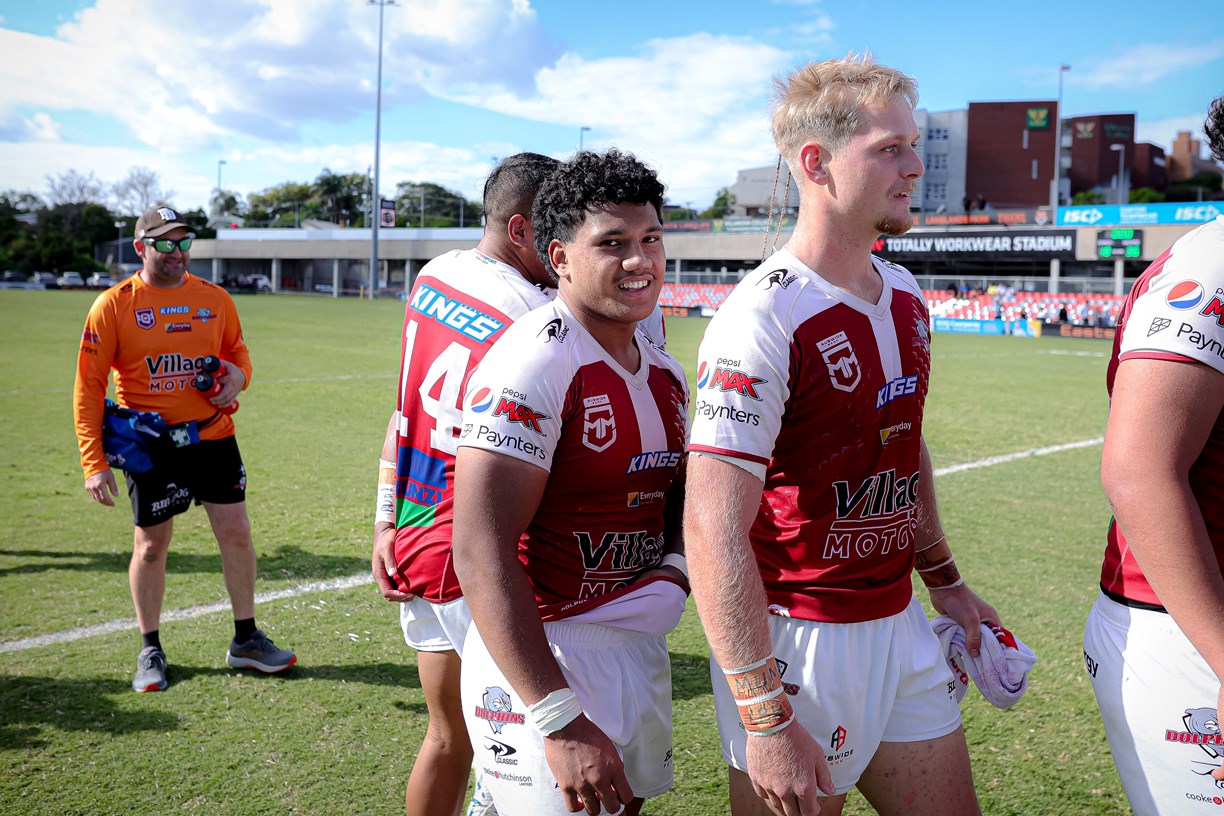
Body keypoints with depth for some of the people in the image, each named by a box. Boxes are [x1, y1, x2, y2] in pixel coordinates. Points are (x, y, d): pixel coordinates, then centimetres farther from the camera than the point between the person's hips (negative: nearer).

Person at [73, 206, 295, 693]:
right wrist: (94, 462, -12)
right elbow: (89, 386, -6)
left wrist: (238, 374, -6)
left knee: (236, 532, 4)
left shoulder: (214, 298, 4)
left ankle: (245, 640, 20)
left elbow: (236, 348, 20)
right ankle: (150, 649, 25)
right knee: (151, 544, 7)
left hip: (213, 435, 3)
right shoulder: (114, 306, -6)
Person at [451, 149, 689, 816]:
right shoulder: (532, 364, -19)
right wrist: (561, 721, -26)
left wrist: (674, 566, -3)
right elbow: (481, 557, -25)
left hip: (640, 651, 9)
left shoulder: (665, 373, 8)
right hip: (543, 657, -8)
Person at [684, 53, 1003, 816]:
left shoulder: (906, 297, 6)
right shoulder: (762, 320, -22)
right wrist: (764, 717, -25)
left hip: (898, 626, 8)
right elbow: (713, 531, -25)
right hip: (797, 641, -8)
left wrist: (945, 581, 21)